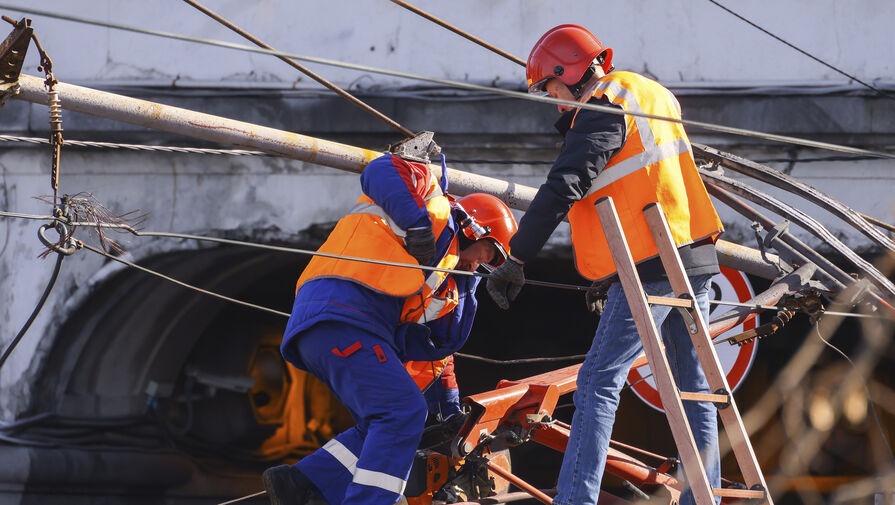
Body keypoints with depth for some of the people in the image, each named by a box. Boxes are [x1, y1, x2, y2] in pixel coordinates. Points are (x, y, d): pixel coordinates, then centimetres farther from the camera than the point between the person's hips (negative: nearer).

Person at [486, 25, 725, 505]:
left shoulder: (604, 109, -8)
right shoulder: (650, 94, 20)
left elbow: (563, 188, -17)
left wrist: (515, 259, -18)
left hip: (651, 266, -9)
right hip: (694, 258, 9)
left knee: (599, 382, -10)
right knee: (693, 387, 10)